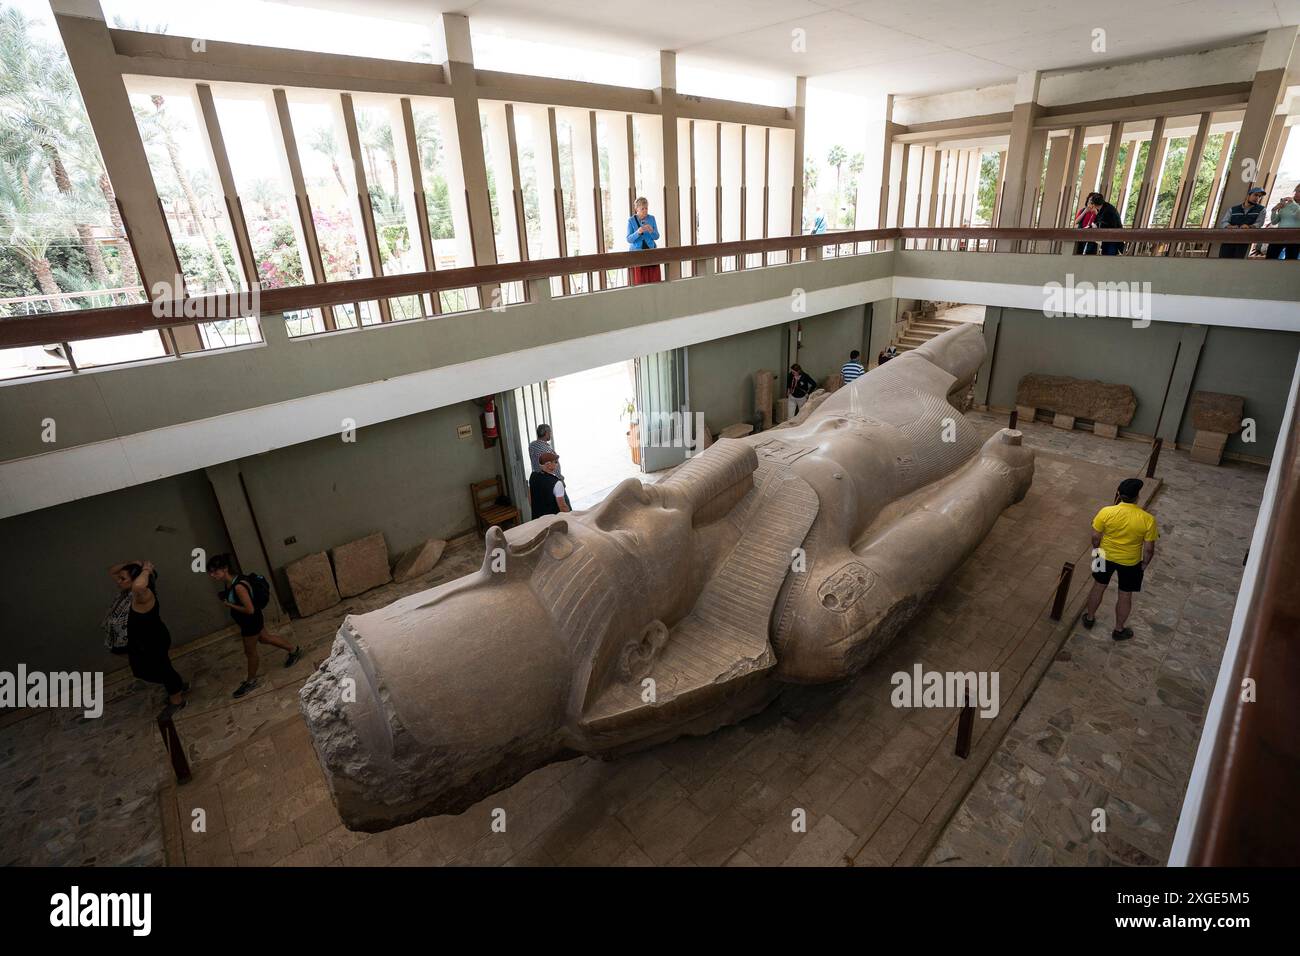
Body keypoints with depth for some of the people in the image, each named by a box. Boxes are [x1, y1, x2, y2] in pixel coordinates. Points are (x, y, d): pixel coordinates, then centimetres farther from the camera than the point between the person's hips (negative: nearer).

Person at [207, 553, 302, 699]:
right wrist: (224, 596, -4)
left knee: (250, 651, 12)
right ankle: (293, 650, 45)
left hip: (251, 621, -9)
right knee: (265, 638, 27)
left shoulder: (238, 586, -34)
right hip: (247, 621, 9)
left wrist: (229, 605, -23)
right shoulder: (228, 583, -7)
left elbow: (250, 609, -31)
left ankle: (251, 681, 34)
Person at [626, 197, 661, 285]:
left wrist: (651, 231, -17)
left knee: (652, 279, -1)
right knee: (638, 281, -4)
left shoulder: (651, 218, 5)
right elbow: (629, 239, -7)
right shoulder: (631, 220, -2)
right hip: (636, 253, -2)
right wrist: (637, 232, -25)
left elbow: (656, 236, 4)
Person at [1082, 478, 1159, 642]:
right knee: (1125, 596, 18)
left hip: (1106, 557, 1)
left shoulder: (1106, 512, -22)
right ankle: (1118, 630, 34)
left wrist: (1097, 551, 9)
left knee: (1098, 588, 22)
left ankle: (1089, 618, 39)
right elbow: (1149, 549, -13)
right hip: (1130, 562, -1)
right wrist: (1145, 563, 5)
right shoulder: (1148, 519, -22)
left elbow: (1095, 537, -10)